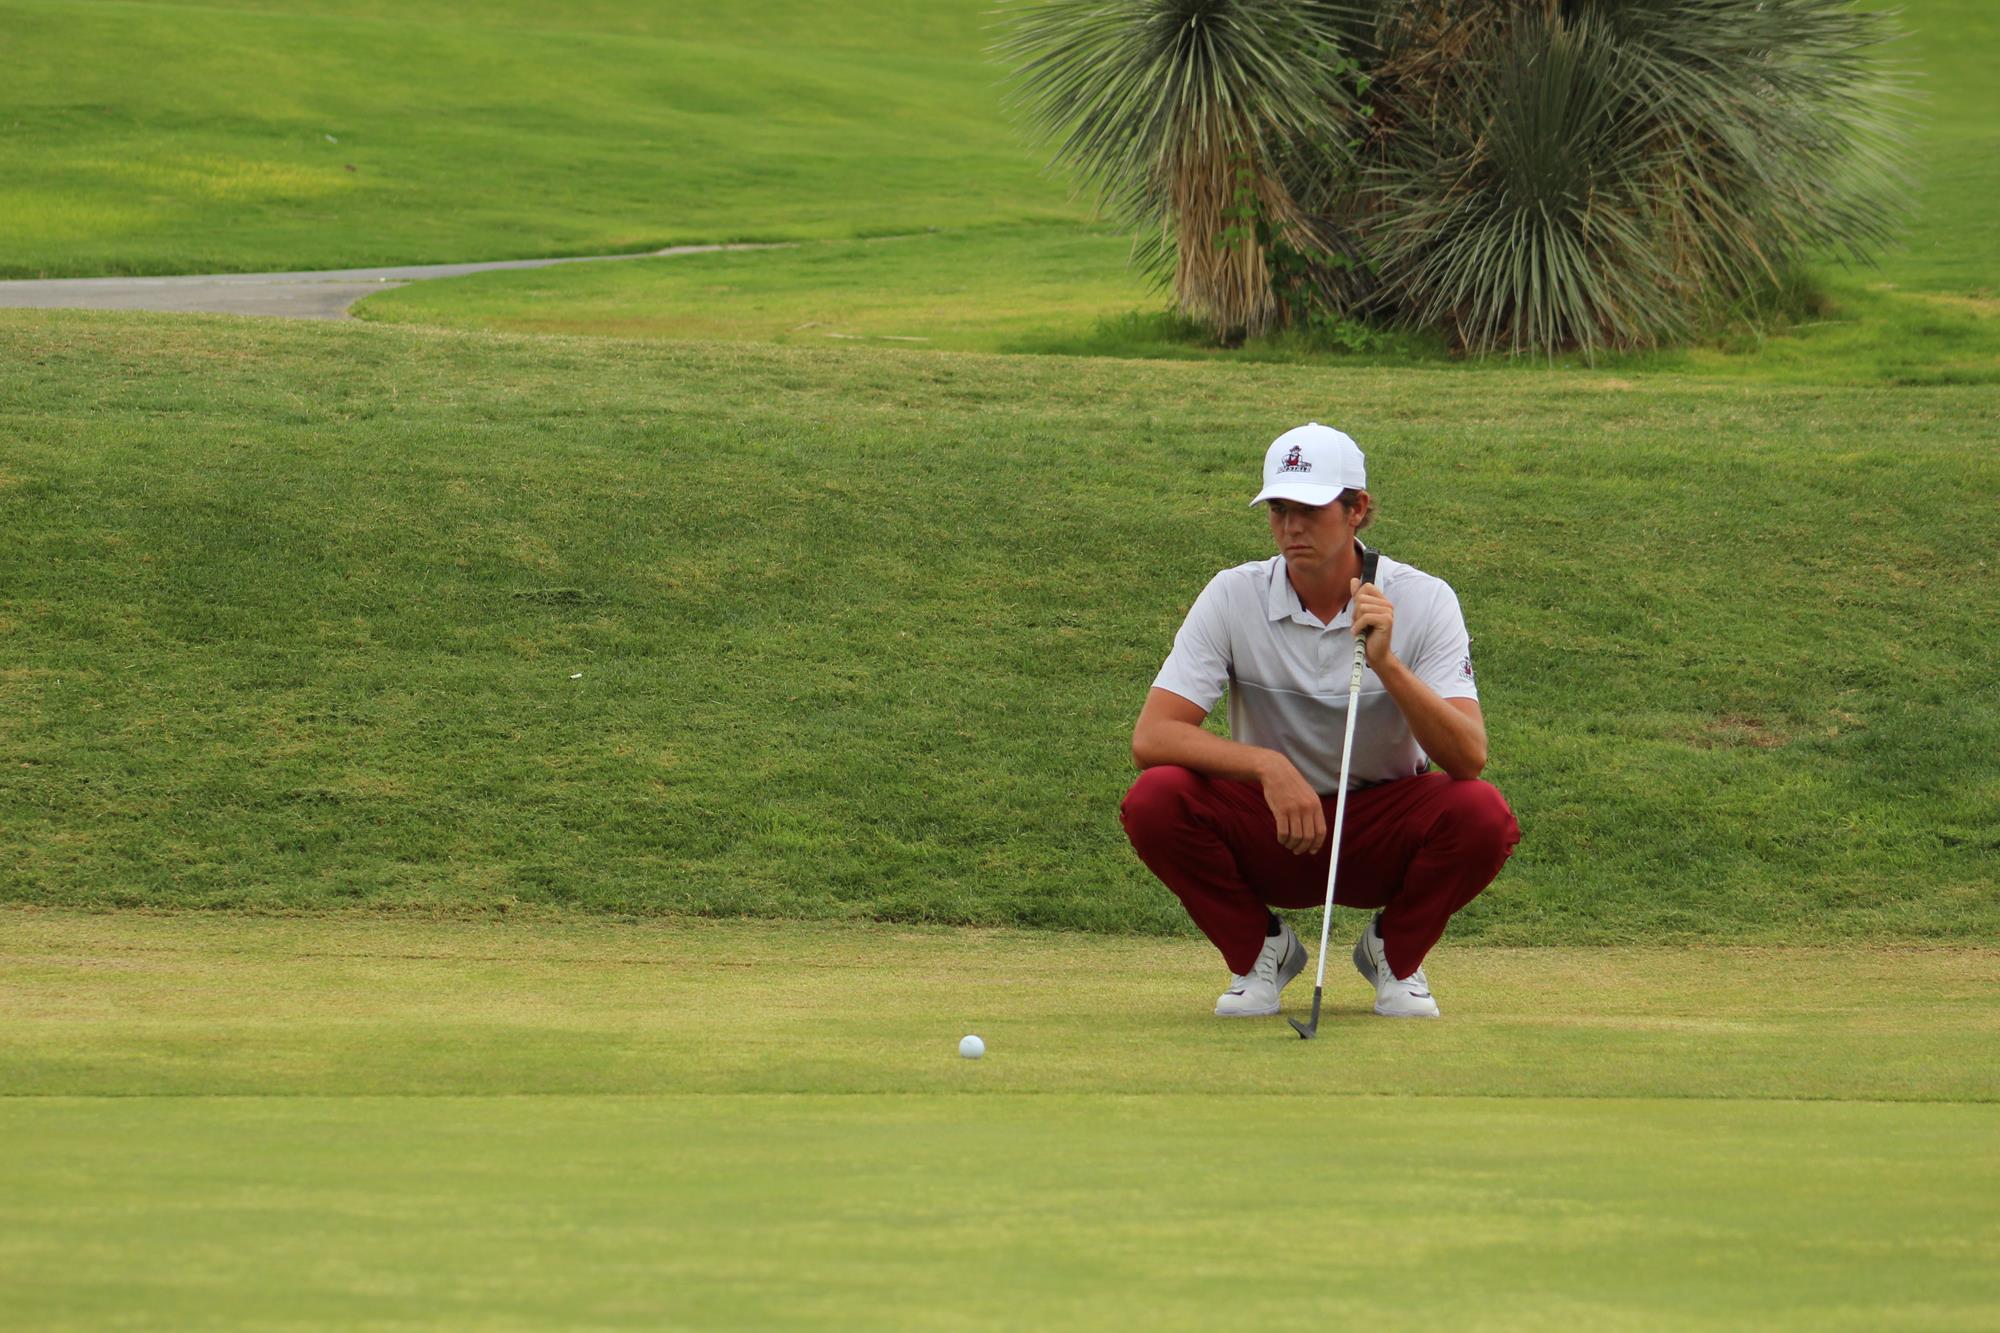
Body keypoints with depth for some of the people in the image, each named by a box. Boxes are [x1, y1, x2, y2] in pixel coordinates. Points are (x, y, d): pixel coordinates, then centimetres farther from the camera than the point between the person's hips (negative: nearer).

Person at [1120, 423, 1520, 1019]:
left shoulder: (1422, 600, -13)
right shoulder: (1233, 597, -11)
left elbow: (1469, 756, -24)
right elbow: (1151, 736, -20)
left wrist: (1385, 662, -37)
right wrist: (1270, 766, -33)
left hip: (1385, 835, 0)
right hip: (1268, 824, 0)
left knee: (1482, 813, -31)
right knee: (1154, 800, -28)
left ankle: (1395, 954, 1)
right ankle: (1260, 950, 0)